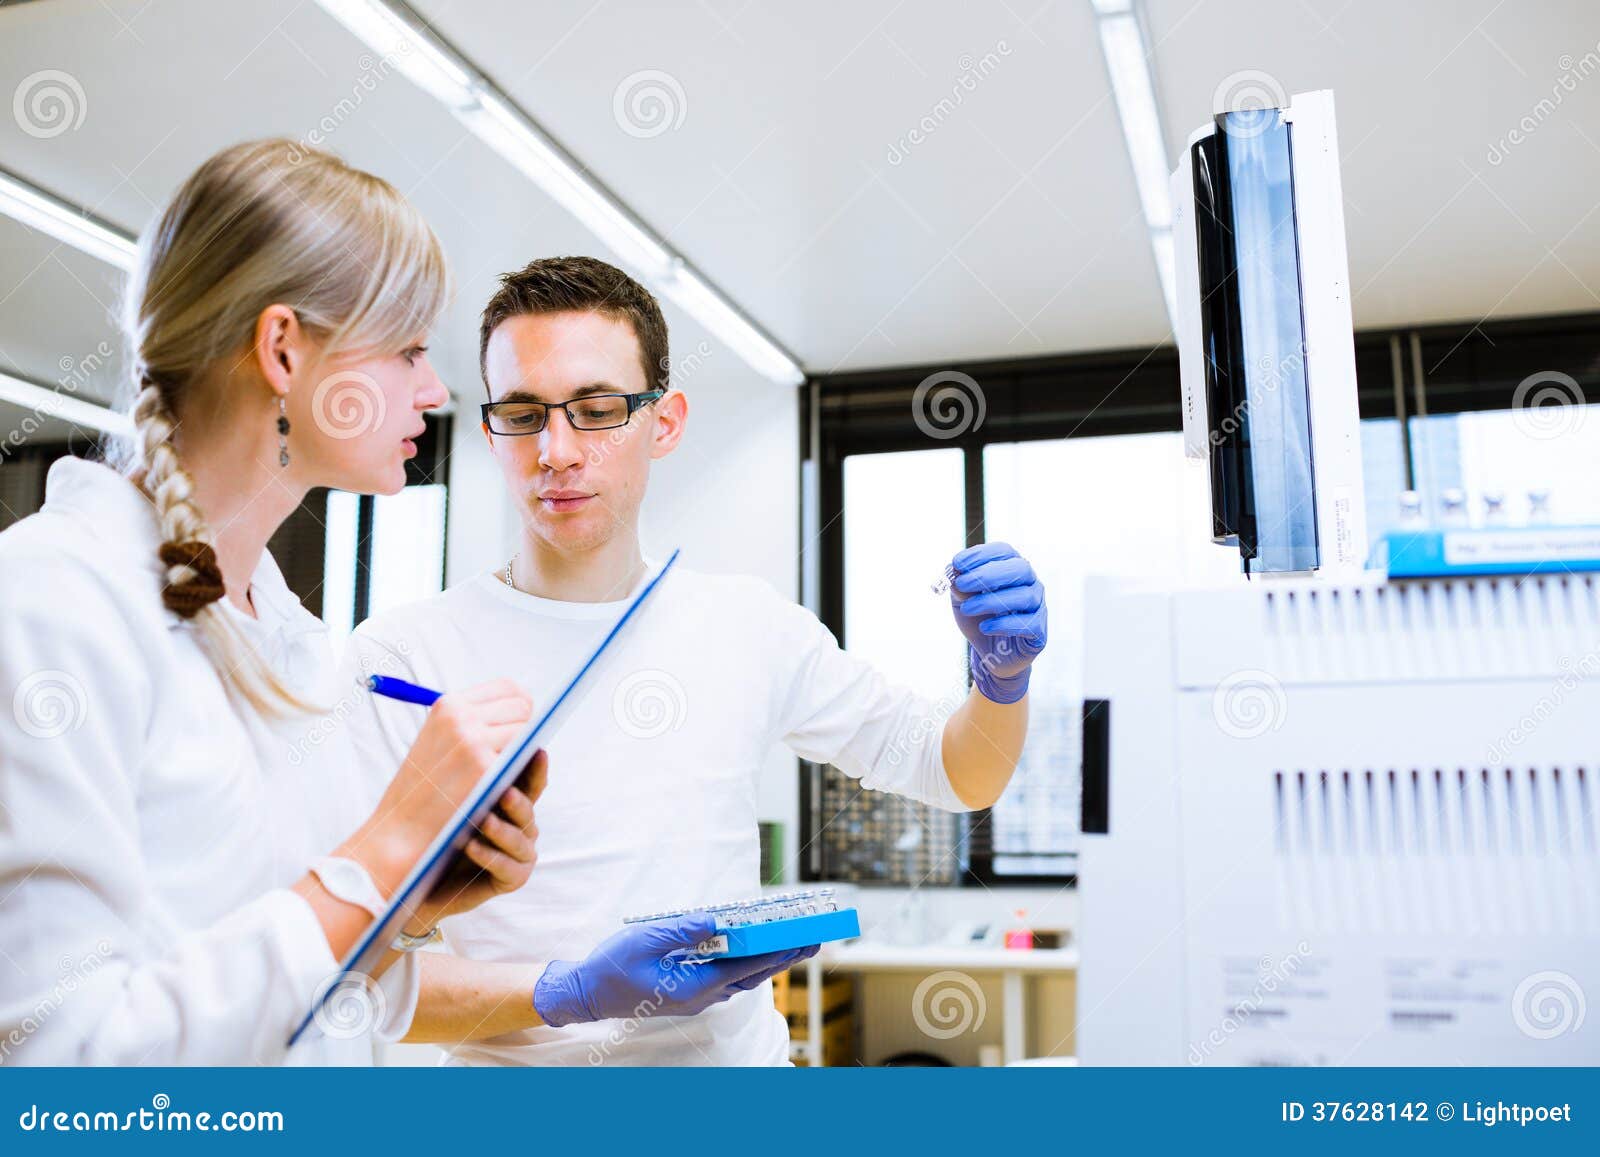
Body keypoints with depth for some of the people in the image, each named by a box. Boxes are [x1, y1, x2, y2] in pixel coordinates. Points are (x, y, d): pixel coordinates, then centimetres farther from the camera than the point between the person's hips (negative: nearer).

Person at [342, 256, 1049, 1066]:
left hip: (741, 1053, 3)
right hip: (523, 1061, -2)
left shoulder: (748, 627, 4)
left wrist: (1002, 679, -7)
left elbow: (958, 775, 12)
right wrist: (563, 992, -22)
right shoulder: (398, 660, -8)